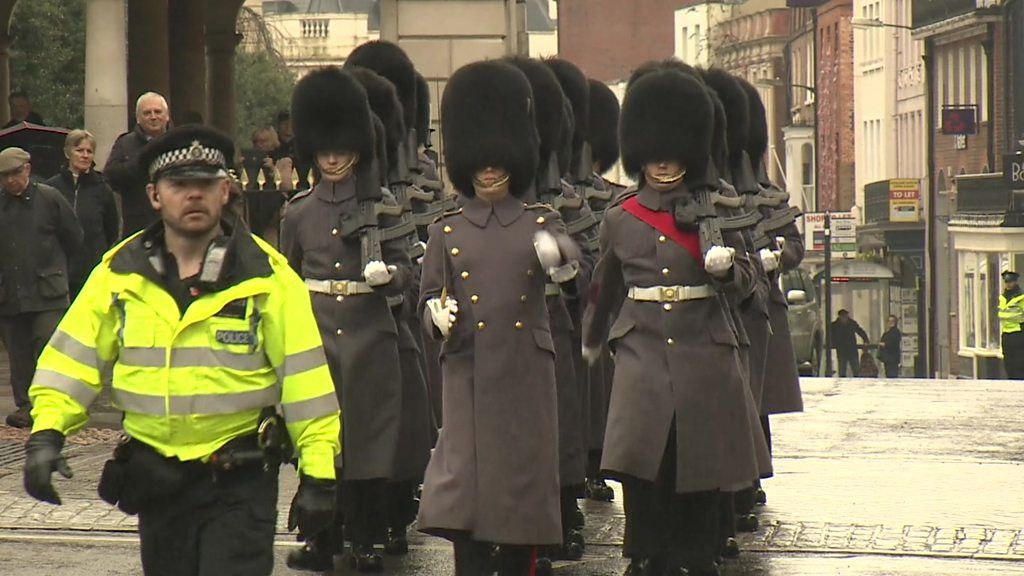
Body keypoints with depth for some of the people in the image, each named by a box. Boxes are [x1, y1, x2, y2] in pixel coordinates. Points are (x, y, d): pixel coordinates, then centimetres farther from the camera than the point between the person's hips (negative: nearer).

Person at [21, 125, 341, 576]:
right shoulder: (119, 273, 3)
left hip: (240, 480, -3)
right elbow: (74, 356, 3)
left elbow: (305, 375, -6)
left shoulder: (265, 276, -5)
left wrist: (319, 472, -9)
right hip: (155, 479, 4)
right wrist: (46, 432, -13)